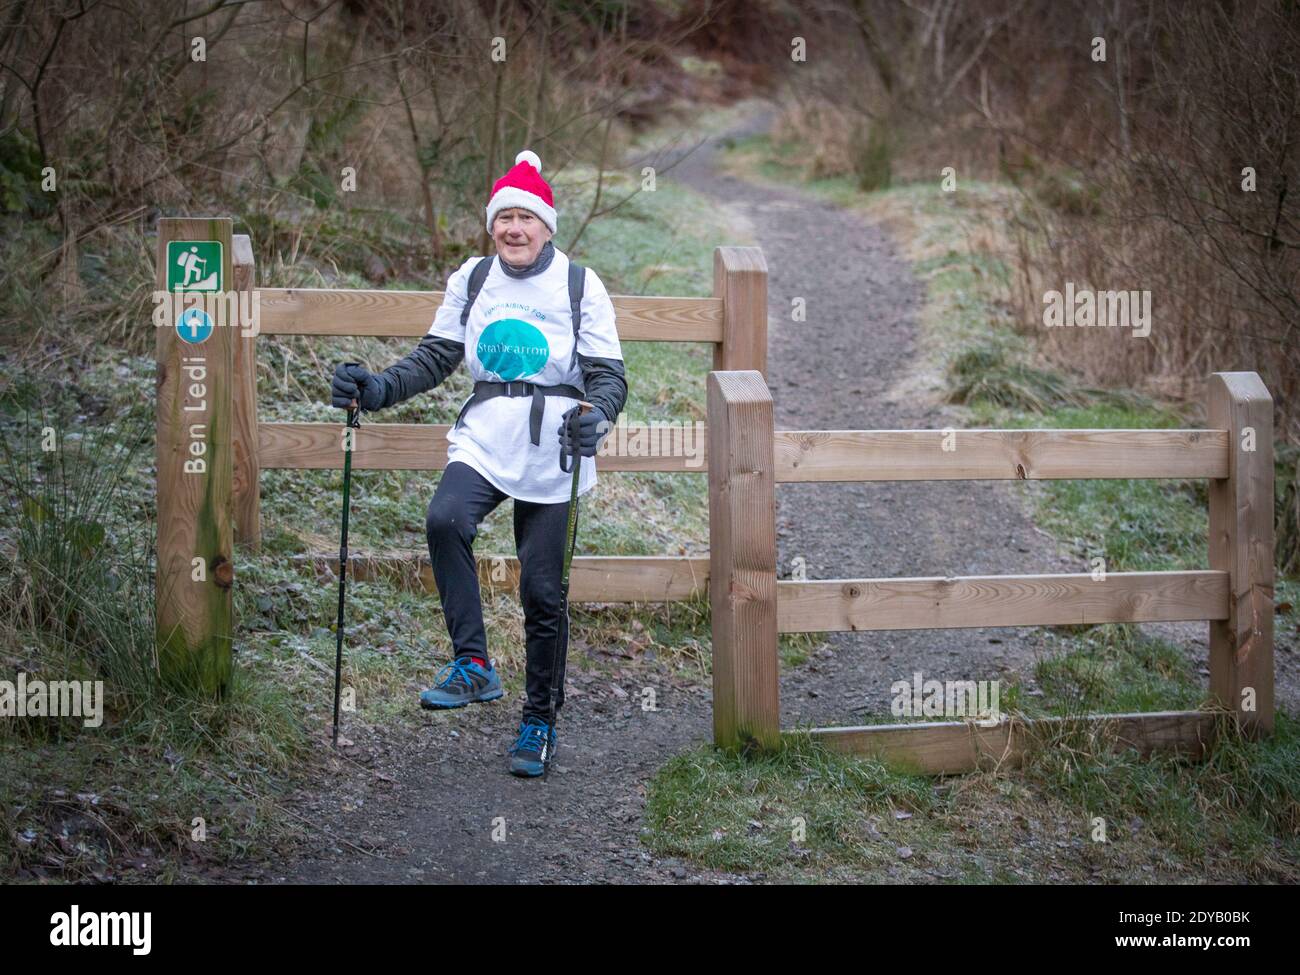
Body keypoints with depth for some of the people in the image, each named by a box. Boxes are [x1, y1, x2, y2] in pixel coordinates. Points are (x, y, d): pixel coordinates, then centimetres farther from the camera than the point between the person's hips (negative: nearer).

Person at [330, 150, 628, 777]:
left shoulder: (580, 286, 0)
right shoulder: (471, 280, 8)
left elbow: (608, 374, -3)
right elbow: (435, 358, 10)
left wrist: (596, 416, -26)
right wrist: (379, 389, -7)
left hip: (552, 453, -2)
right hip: (484, 441, 2)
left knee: (542, 593, 1)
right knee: (445, 520, -30)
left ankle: (541, 720, 20)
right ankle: (473, 666, -22)